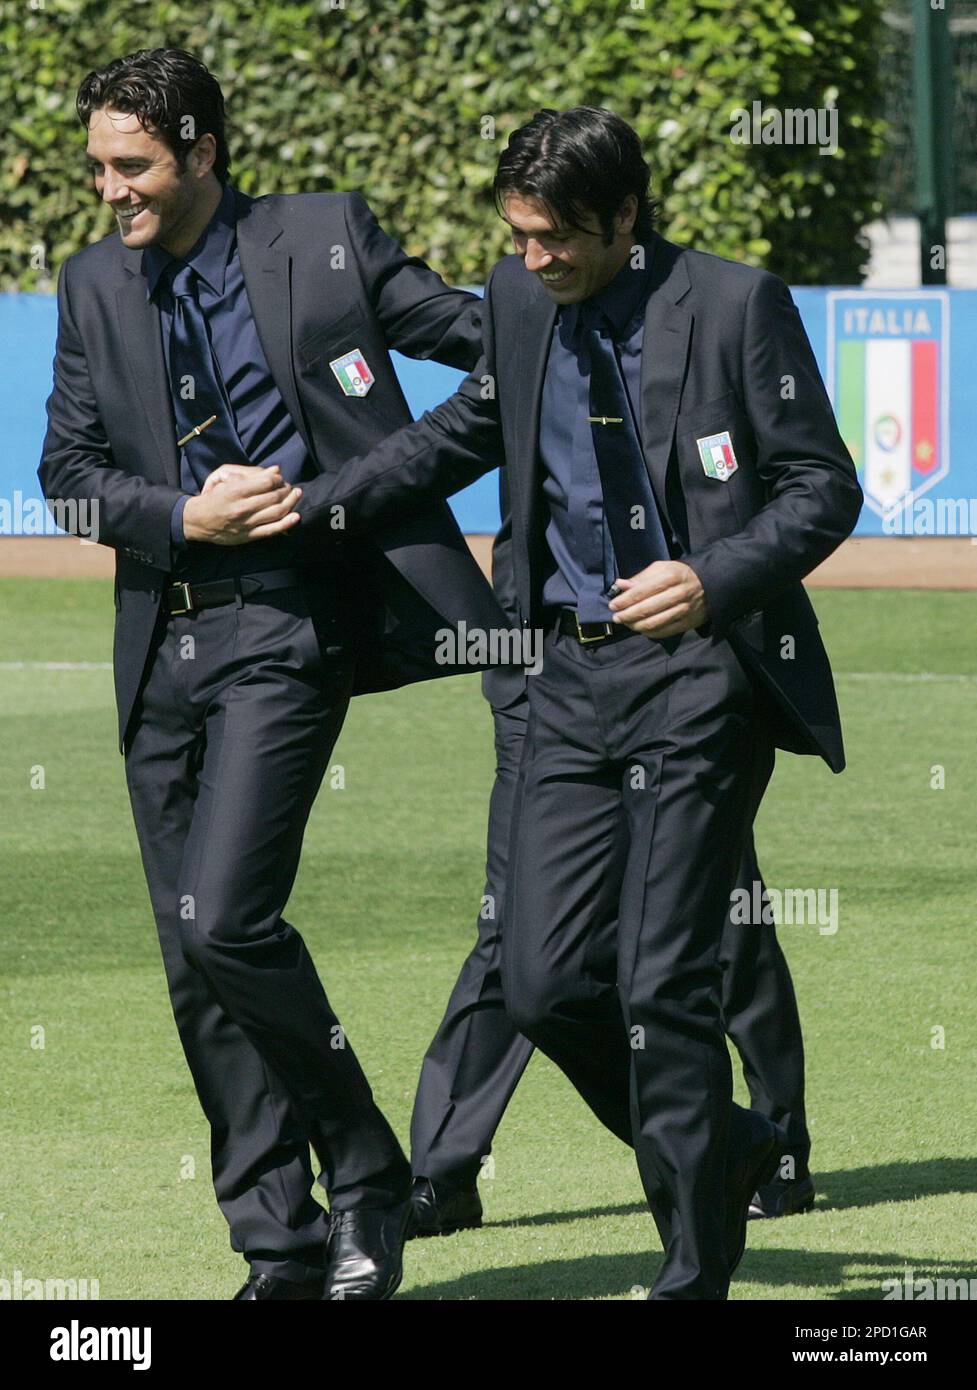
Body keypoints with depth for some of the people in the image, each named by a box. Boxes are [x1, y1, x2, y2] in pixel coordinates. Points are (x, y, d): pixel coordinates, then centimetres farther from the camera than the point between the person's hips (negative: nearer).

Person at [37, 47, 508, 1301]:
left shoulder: (325, 241, -1)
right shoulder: (95, 288, 11)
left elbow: (484, 335, 5)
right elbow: (66, 468, 10)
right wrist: (184, 518, -6)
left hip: (287, 629, -5)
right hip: (165, 642, 5)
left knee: (224, 917, -18)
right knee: (195, 963, 5)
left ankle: (365, 1174, 0)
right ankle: (280, 1246, 13)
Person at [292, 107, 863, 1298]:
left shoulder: (737, 306, -9)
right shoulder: (520, 300, 7)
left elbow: (824, 487, -7)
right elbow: (467, 429, 25)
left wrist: (714, 580, -23)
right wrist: (312, 507, 19)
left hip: (702, 671, -6)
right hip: (574, 675, 6)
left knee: (662, 985, -7)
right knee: (544, 983, 0)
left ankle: (695, 1270, 6)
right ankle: (719, 1150, 25)